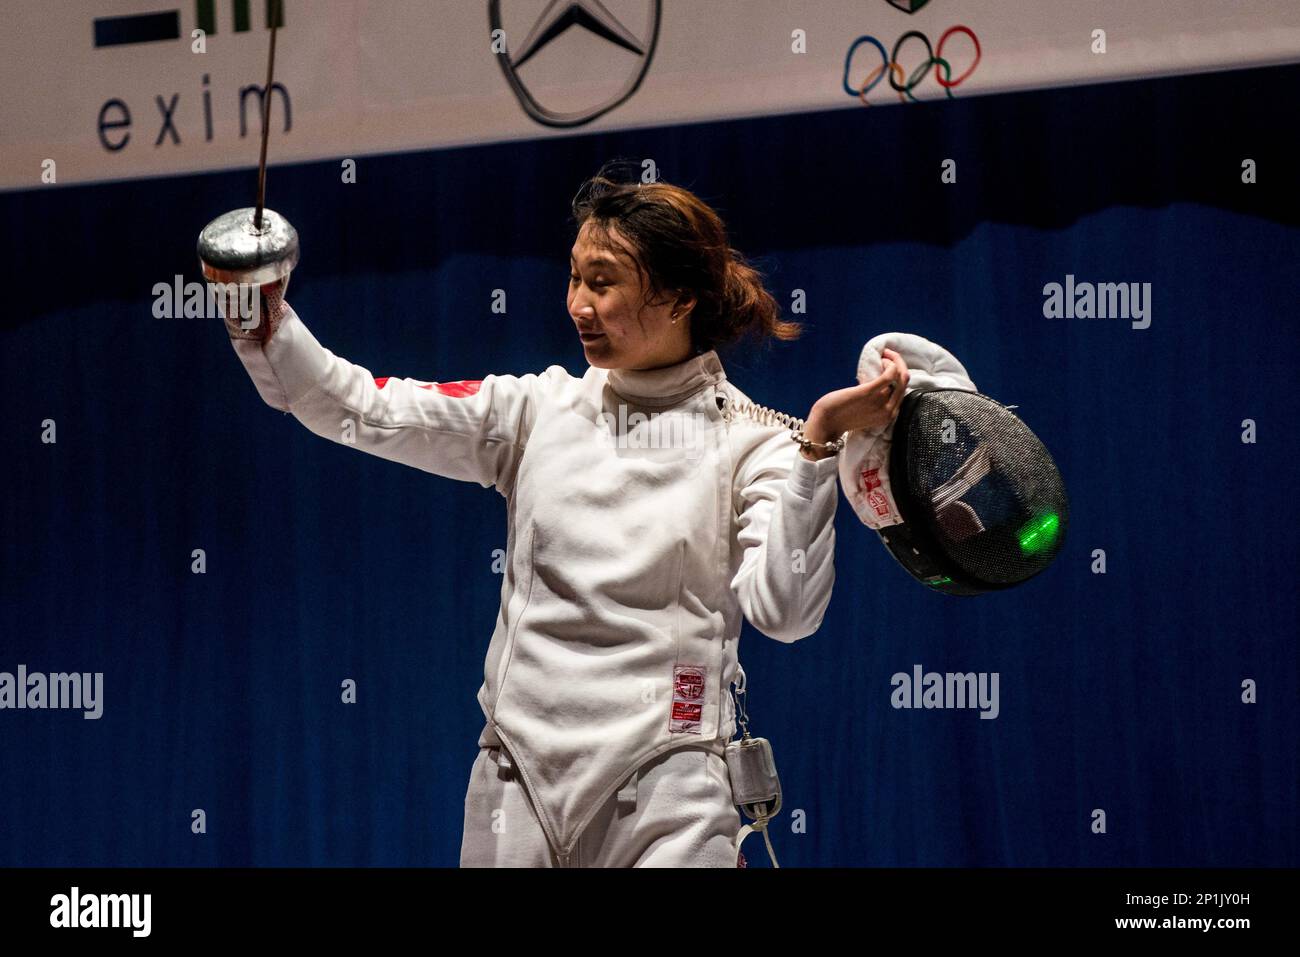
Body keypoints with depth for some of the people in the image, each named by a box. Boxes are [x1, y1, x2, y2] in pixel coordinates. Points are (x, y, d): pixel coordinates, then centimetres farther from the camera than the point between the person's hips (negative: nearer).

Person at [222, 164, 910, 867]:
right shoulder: (538, 409, 8)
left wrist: (819, 443, -21)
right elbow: (359, 410, 2)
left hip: (664, 786, -3)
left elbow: (782, 612, -15)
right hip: (518, 777, 4)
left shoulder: (749, 441, -2)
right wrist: (264, 323, -12)